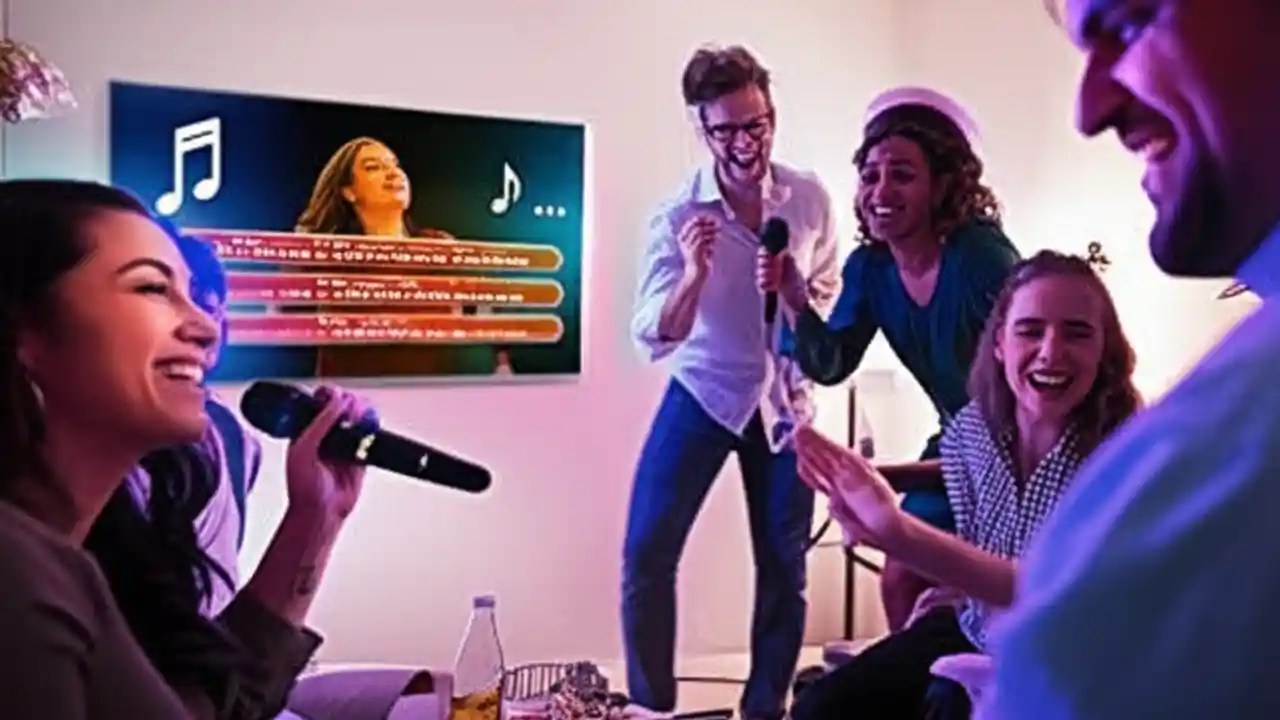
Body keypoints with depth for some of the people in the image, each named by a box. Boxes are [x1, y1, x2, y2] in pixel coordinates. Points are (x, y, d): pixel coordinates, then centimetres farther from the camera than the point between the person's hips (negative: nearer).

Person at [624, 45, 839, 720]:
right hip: (703, 392, -2)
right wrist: (692, 276, -39)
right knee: (646, 552, -7)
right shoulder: (676, 215, -17)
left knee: (784, 566, 7)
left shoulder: (811, 199, -10)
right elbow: (651, 339, -22)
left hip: (785, 398, 2)